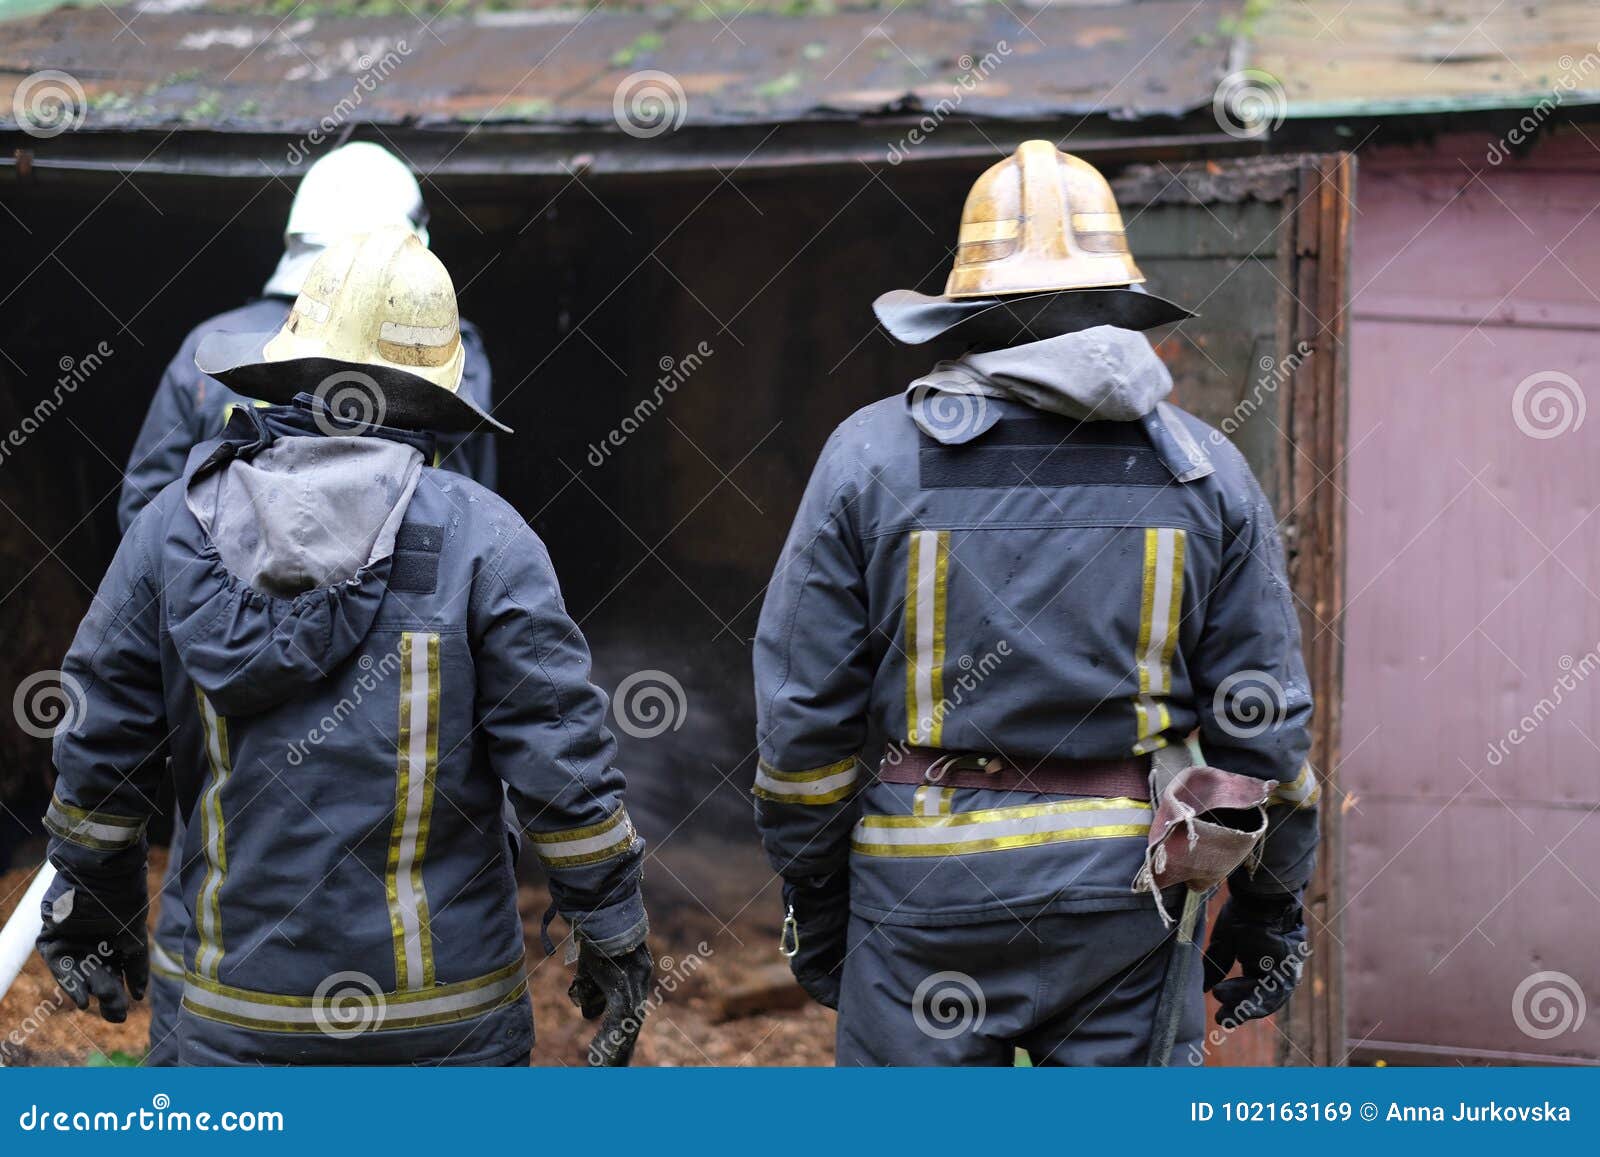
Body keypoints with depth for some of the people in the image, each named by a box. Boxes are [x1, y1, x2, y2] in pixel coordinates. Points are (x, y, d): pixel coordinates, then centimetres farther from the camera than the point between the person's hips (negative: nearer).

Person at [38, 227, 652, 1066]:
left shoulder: (171, 529, 0)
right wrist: (612, 936, 2)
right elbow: (562, 767, -9)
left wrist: (90, 910, 21)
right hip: (449, 1014, -2)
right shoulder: (483, 537, -8)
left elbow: (98, 753, 6)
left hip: (240, 1014, 2)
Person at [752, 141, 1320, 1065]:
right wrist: (1268, 906, 14)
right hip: (1130, 885, 1)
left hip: (927, 881, -1)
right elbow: (1264, 721, 4)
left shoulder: (872, 454, -2)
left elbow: (802, 713, -2)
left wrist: (813, 901, 9)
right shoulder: (1207, 470, 2)